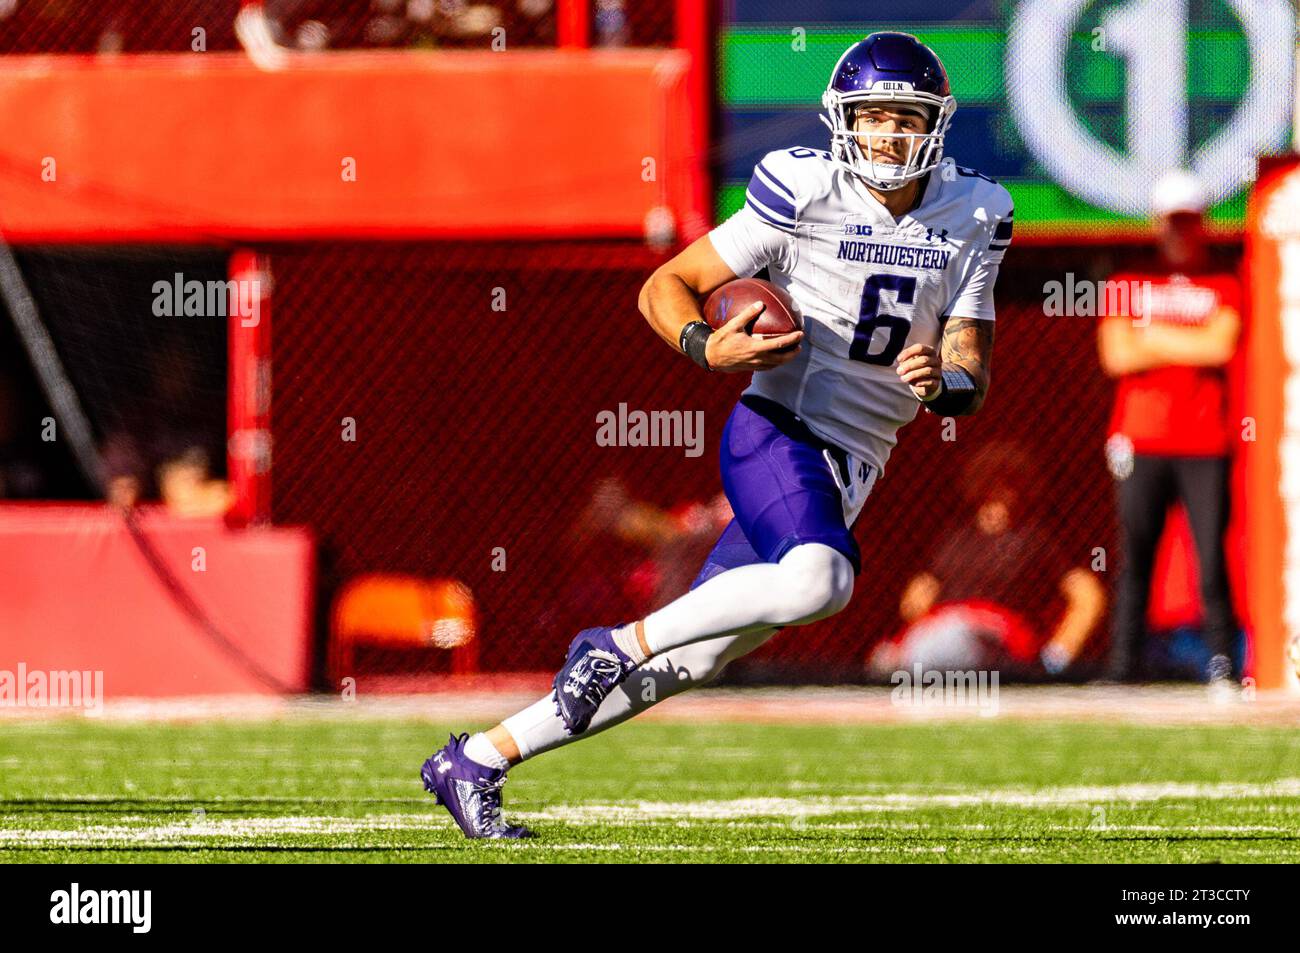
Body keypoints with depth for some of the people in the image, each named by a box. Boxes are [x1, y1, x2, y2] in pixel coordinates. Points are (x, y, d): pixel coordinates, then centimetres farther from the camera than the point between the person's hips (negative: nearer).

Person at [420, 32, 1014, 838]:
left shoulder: (972, 219, 7)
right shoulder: (806, 192, -8)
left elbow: (972, 377, 7)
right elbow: (666, 287, -2)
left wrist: (942, 384, -17)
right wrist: (707, 348, -23)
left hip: (849, 470, 5)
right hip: (779, 431, -5)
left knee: (688, 662, 2)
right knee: (817, 582, -36)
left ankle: (477, 761, 11)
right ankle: (620, 643, -16)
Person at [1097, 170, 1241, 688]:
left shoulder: (1224, 289, 12)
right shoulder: (1127, 287, 14)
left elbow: (1222, 346, -7)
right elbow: (1116, 356, -1)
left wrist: (1152, 338, -2)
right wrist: (1189, 345, -3)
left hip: (1205, 445, -1)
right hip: (1141, 442, 1)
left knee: (1211, 555, -6)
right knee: (1135, 557, -3)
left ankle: (1222, 661, 2)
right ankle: (1122, 669, -3)